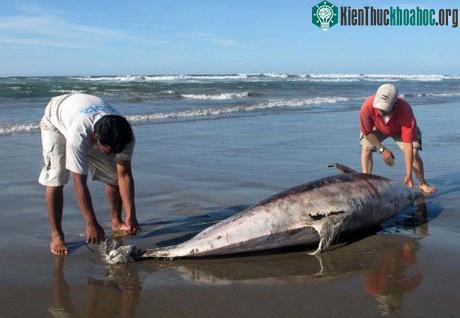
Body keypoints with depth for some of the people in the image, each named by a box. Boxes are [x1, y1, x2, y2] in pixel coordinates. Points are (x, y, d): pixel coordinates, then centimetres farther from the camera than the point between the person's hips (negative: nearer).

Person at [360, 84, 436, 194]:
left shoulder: (405, 111, -44)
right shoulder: (367, 106, -40)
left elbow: (407, 144, -42)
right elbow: (367, 132, -20)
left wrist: (408, 175, -41)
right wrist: (382, 149, -21)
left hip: (401, 130, -2)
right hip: (378, 128, 2)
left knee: (413, 152, -18)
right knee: (366, 148, -16)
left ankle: (423, 184, 1)